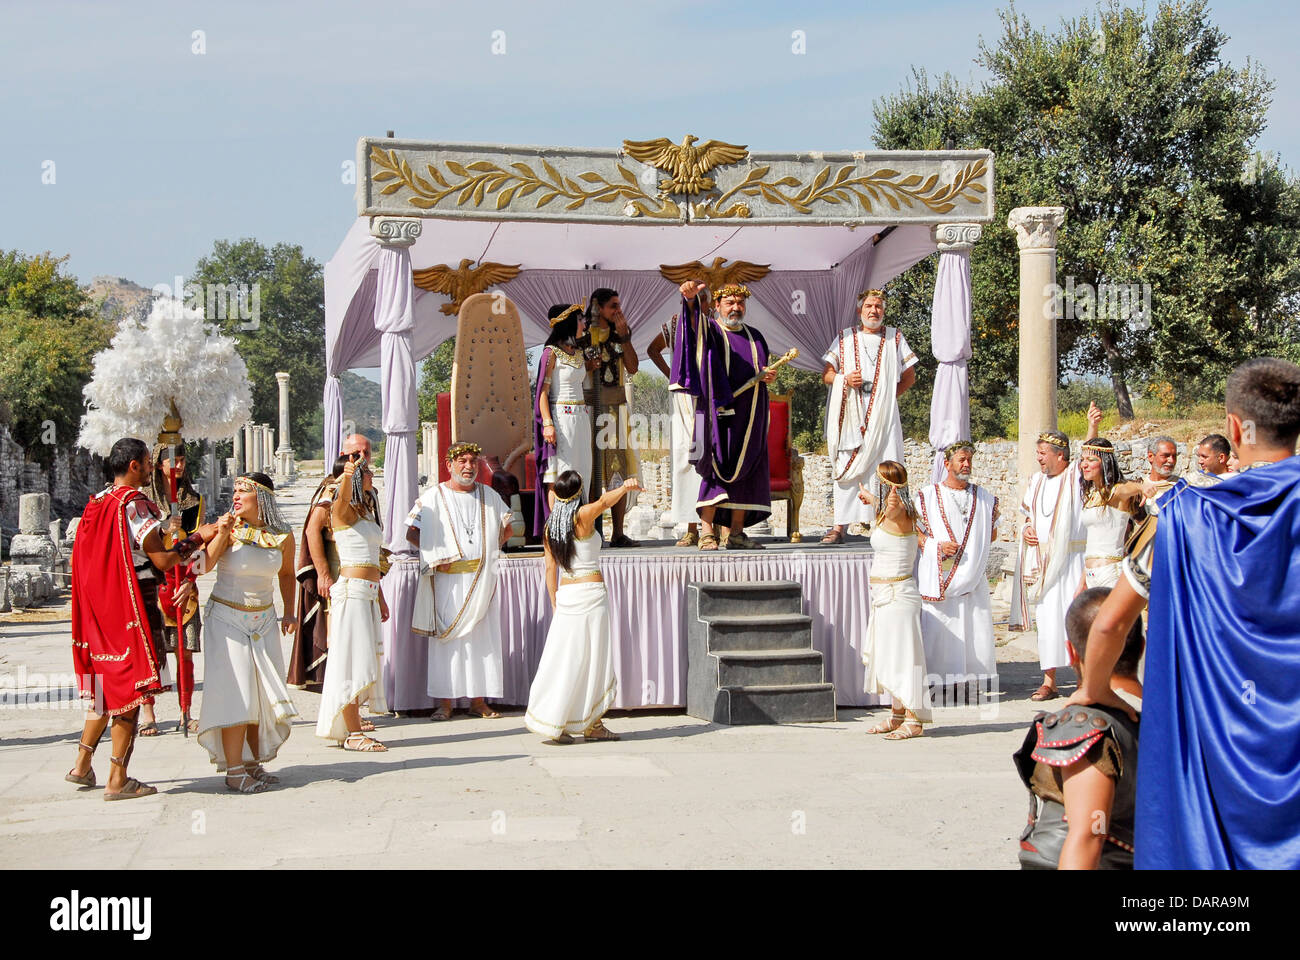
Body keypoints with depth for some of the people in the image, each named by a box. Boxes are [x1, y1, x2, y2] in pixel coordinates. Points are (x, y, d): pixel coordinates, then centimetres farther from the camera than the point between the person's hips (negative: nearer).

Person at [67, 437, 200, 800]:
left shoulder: (97, 504, 11)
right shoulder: (134, 503, -16)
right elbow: (162, 560, -19)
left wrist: (162, 531, 24)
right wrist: (192, 543, -4)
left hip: (100, 609, 8)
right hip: (131, 609, -8)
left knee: (107, 685, 19)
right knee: (130, 688, -2)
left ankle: (82, 764, 21)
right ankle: (118, 779, 0)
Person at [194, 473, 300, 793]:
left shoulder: (283, 536, 0)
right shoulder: (229, 529, -9)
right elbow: (203, 565, -19)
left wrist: (289, 612, 8)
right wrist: (221, 535, -29)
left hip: (263, 619, 4)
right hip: (227, 617, -4)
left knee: (264, 692, 5)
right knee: (236, 692, -7)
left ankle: (254, 763, 16)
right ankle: (234, 770, -3)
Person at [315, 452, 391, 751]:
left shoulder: (366, 511, 20)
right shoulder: (344, 510, -6)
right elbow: (344, 494, -32)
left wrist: (380, 598, 24)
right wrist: (347, 474, -53)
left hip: (368, 592, 9)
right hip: (351, 589, -9)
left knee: (365, 658, 11)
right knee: (353, 659, -8)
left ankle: (351, 724, 18)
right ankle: (353, 733, -7)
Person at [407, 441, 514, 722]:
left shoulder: (489, 495, 11)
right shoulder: (433, 496, 1)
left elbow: (507, 529, 22)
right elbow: (411, 533, 0)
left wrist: (490, 550, 7)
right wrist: (435, 555, -12)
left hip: (482, 580, 3)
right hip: (448, 580, -3)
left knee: (482, 636, 2)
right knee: (446, 638, -4)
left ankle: (478, 699, 9)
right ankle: (445, 701, 0)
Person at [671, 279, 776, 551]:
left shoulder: (754, 337, 18)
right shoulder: (710, 329, 2)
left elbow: (761, 370, 27)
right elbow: (694, 318, -21)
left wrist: (767, 376, 2)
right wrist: (691, 297, -43)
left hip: (748, 415, 5)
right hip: (719, 411, -5)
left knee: (745, 469, 3)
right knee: (716, 465, -11)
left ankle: (736, 533, 8)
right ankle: (707, 533, -10)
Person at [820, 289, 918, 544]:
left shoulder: (895, 338, 14)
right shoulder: (844, 338, 13)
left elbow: (909, 377, 17)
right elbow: (826, 374, 10)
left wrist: (889, 396, 3)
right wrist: (845, 379, -10)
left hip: (883, 415, 0)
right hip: (850, 413, 0)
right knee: (846, 467, -6)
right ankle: (840, 525, -6)